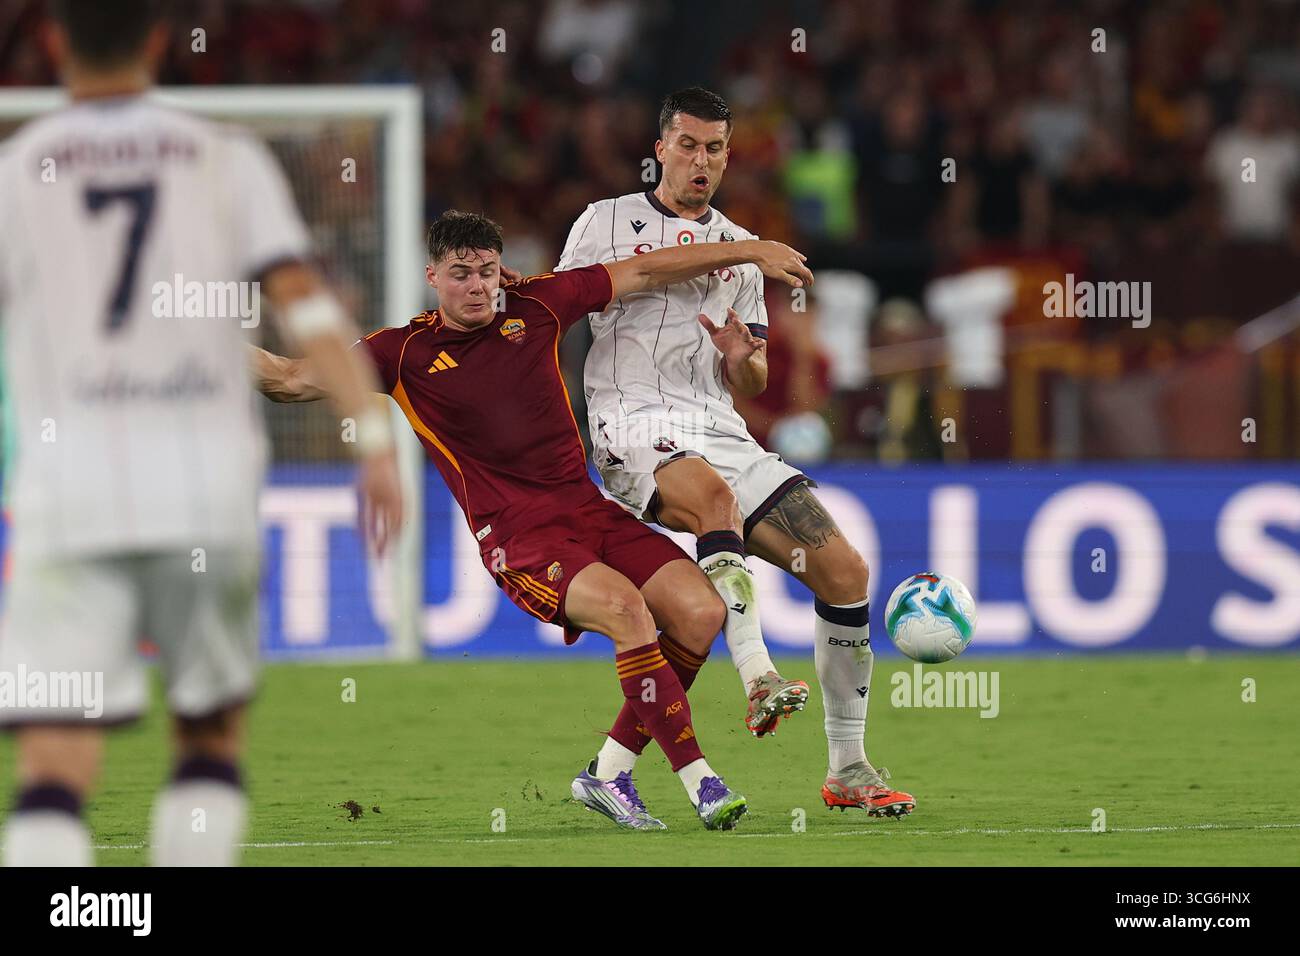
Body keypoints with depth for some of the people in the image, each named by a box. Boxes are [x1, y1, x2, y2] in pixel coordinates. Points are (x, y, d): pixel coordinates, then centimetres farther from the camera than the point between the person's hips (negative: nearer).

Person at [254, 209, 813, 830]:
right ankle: (698, 780, -28)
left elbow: (644, 272, 15)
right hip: (518, 536, -5)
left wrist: (751, 251, 16)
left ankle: (609, 776, -4)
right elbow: (293, 380, 2)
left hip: (588, 508, 5)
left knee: (700, 610, -14)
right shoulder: (407, 353, 1)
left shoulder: (535, 306, 8)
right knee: (623, 605, -31)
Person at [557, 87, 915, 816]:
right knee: (713, 493, -40)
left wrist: (742, 360, -2)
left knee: (844, 570, -7)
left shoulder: (740, 249, 21)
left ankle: (848, 769, 4)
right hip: (635, 423, -5)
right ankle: (758, 679, -49)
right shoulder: (605, 224, 10)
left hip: (718, 431, 5)